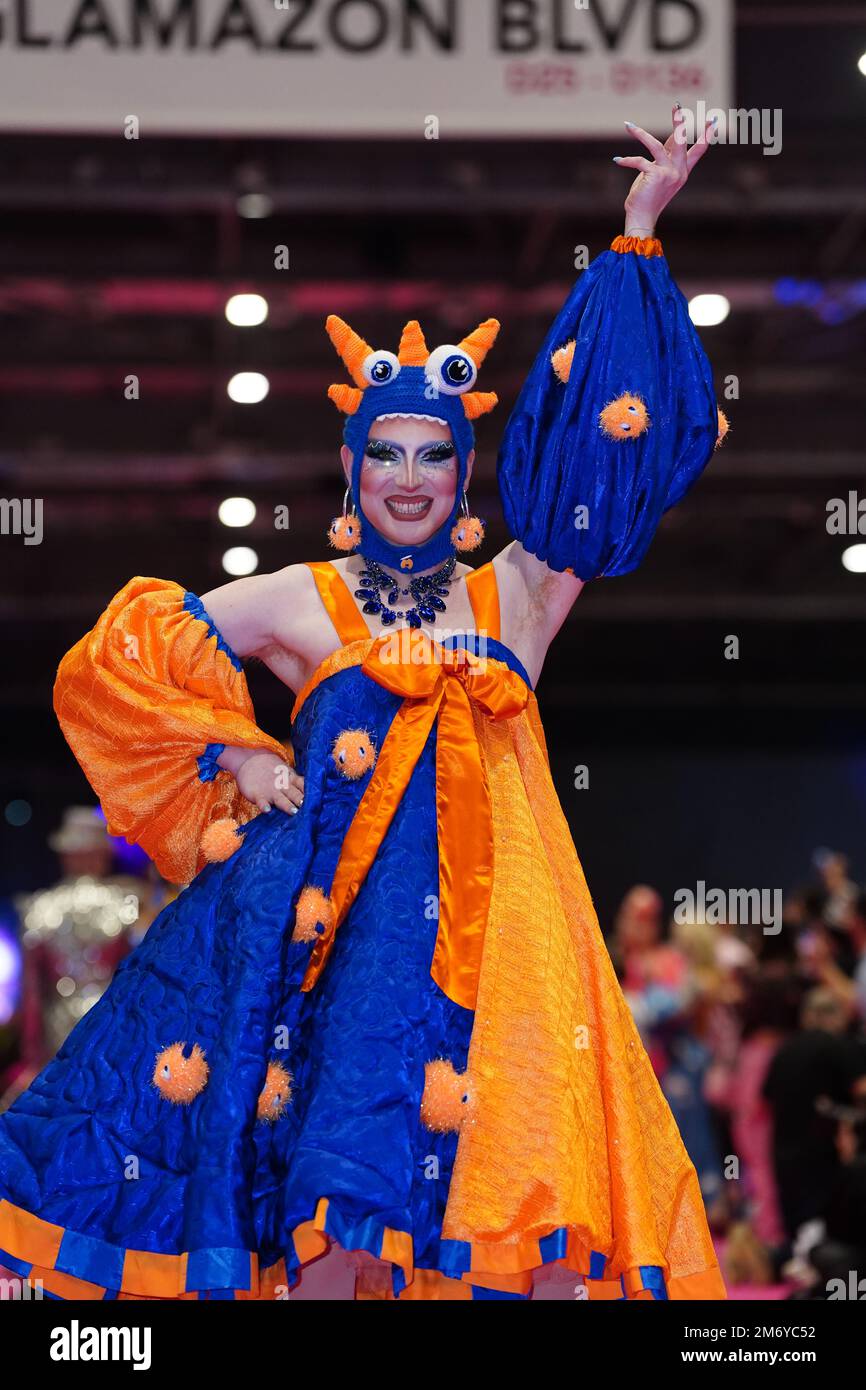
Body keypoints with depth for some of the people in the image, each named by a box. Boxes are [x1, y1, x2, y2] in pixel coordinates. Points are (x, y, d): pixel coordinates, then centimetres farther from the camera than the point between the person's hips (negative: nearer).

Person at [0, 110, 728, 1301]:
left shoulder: (515, 598, 11)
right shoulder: (299, 602, 9)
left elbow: (603, 438, 8)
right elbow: (112, 666, 12)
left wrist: (638, 240, 6)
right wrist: (233, 761, 5)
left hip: (478, 916, 1)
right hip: (323, 909, -1)